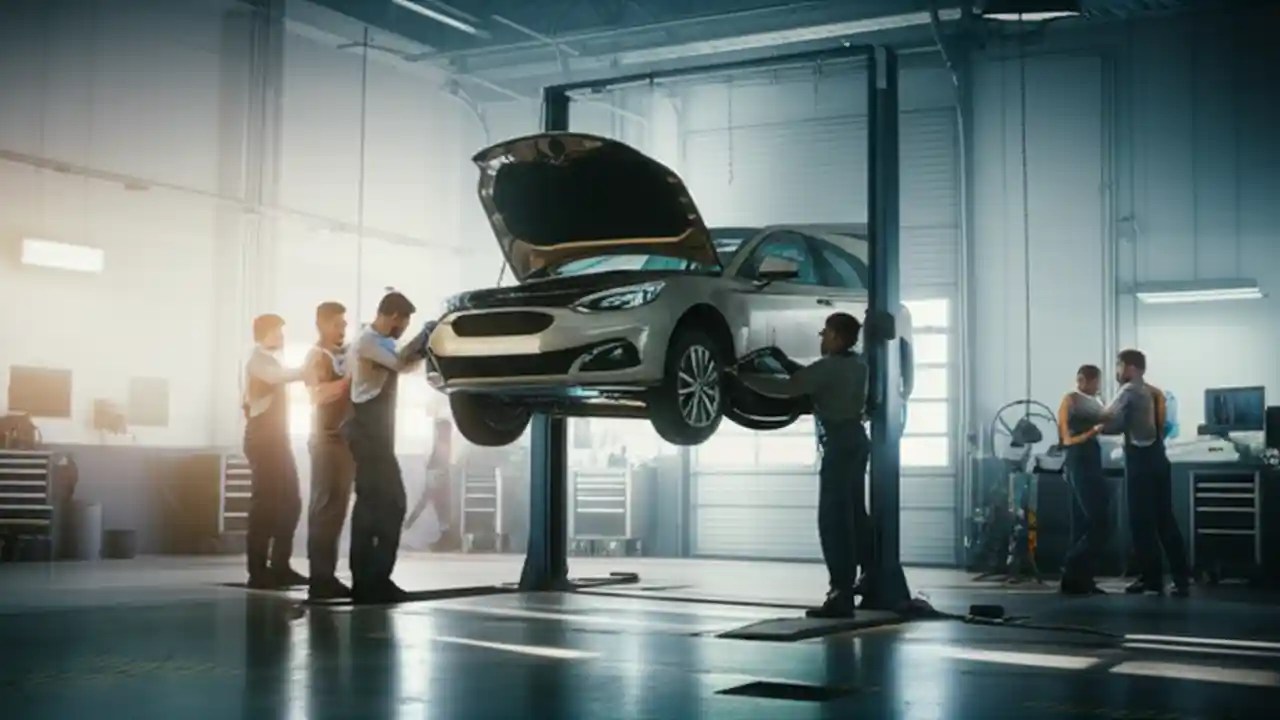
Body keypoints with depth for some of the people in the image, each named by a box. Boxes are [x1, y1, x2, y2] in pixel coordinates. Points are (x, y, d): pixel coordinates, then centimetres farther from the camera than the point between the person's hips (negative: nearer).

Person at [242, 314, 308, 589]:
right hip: (263, 438, -10)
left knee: (289, 501, 8)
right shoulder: (258, 361, -10)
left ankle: (280, 567, 13)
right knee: (265, 502, -10)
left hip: (276, 438, 10)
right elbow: (281, 376, -30)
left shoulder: (269, 362, 22)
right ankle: (258, 571, -8)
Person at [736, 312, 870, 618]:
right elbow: (810, 377, 21)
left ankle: (842, 595, -12)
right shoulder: (857, 364, 11)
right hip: (855, 439, 9)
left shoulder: (829, 368, -16)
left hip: (840, 442, -9)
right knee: (854, 514, 18)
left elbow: (787, 389, -19)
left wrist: (745, 378, -11)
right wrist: (784, 361, 20)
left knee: (833, 519, -9)